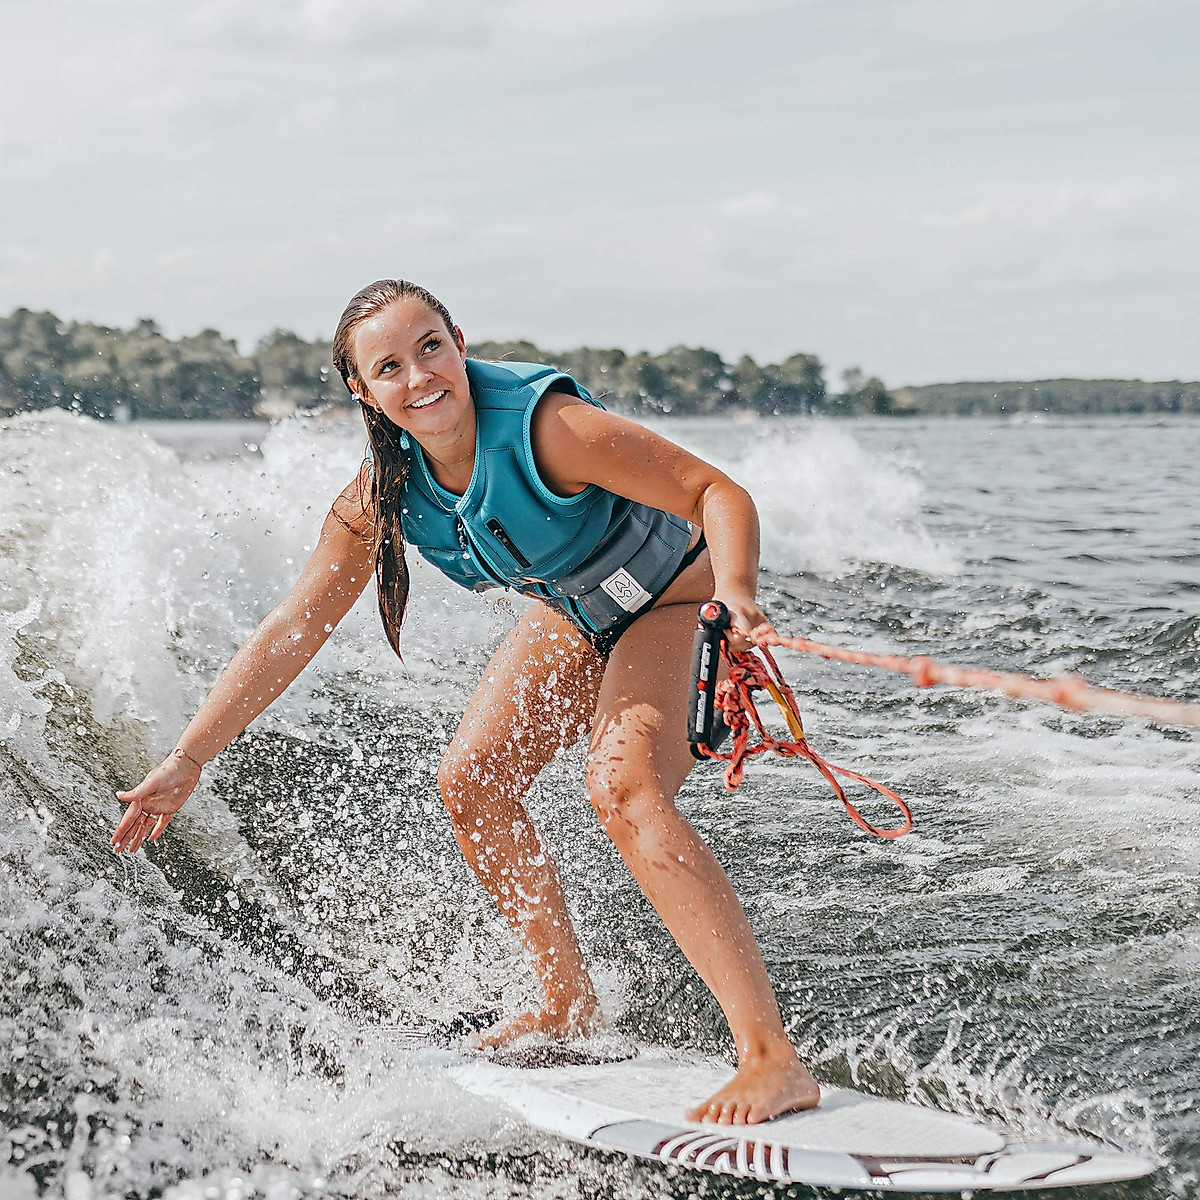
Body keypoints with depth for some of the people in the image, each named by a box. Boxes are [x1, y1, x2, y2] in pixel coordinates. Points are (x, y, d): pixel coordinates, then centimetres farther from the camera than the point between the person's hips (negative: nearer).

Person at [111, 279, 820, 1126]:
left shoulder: (543, 425, -34)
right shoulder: (384, 492, -15)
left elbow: (719, 492, -31)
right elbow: (291, 631, -9)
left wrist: (737, 595, -51)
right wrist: (187, 760, -10)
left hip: (677, 596, -7)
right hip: (574, 614, 7)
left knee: (621, 785, -28)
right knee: (473, 782, 5)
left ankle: (773, 1058, -32)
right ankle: (572, 1007, 21)